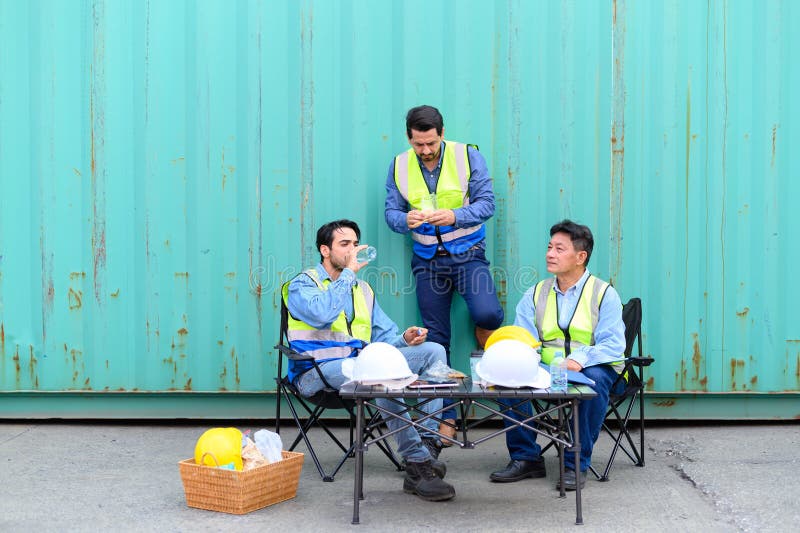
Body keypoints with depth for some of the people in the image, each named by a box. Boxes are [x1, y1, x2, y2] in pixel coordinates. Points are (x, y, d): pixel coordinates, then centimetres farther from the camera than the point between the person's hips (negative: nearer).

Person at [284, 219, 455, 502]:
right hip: (319, 371, -7)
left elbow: (385, 336, 19)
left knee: (433, 350, -11)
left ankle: (428, 444, -24)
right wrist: (349, 273, -11)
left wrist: (404, 339, -4)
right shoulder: (303, 284, 3)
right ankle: (416, 462, -34)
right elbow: (322, 313, -21)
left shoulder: (362, 288, 24)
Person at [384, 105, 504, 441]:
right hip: (427, 259, 3)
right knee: (435, 338, 5)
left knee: (487, 314, -26)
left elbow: (486, 203, -10)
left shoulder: (468, 156, -7)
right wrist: (405, 219, -24)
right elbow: (391, 211, 0)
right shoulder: (399, 165, 0)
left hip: (468, 254, -3)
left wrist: (454, 216, -28)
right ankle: (446, 416, 14)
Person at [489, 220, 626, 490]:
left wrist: (580, 358, -32)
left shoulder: (604, 293, 0)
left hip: (592, 368, -3)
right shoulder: (535, 294, 13)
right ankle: (525, 458, -12)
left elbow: (613, 344, -13)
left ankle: (577, 463, -24)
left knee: (595, 377, -37)